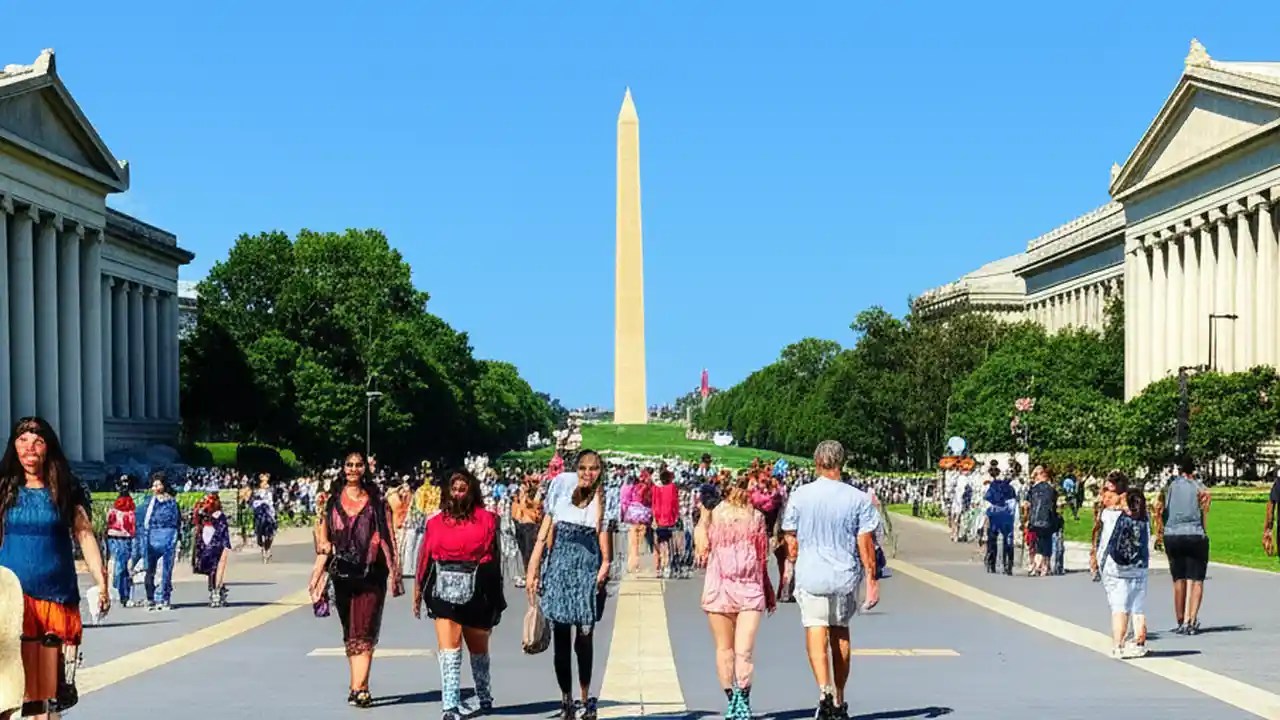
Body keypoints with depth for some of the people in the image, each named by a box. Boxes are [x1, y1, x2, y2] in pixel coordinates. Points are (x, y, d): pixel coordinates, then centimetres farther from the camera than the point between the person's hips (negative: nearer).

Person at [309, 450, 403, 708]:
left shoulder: (377, 500, 4)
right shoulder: (333, 500, 8)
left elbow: (388, 537, 3)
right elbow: (324, 539, 9)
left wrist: (394, 570, -1)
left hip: (371, 573, -3)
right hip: (343, 573, 3)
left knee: (364, 631, -9)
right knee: (350, 632, 8)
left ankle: (357, 688, -16)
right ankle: (361, 687, 16)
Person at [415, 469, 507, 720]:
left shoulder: (486, 520, -2)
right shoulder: (436, 521, 4)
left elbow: (493, 558, -4)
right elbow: (425, 558, 8)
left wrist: (496, 599, -7)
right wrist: (418, 592, 9)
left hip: (476, 592, -1)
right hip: (444, 591, 1)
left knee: (479, 649, 17)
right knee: (448, 650, -8)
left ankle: (485, 698, 36)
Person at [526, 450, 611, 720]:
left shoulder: (602, 501, 8)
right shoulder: (562, 492, 7)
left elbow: (603, 536, 1)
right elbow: (545, 533, 6)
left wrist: (605, 565, -17)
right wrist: (533, 569, 0)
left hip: (588, 568, -1)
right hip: (559, 567, 1)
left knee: (584, 636, -1)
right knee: (560, 637, 0)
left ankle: (585, 698, 11)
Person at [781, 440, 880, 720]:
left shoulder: (799, 496, -3)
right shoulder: (858, 498, -4)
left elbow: (791, 541, 3)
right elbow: (866, 543, -4)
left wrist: (793, 566, 19)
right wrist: (872, 580, 2)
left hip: (811, 575, -2)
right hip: (846, 576, 2)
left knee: (816, 632, -6)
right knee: (841, 634, 16)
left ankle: (825, 691, -28)